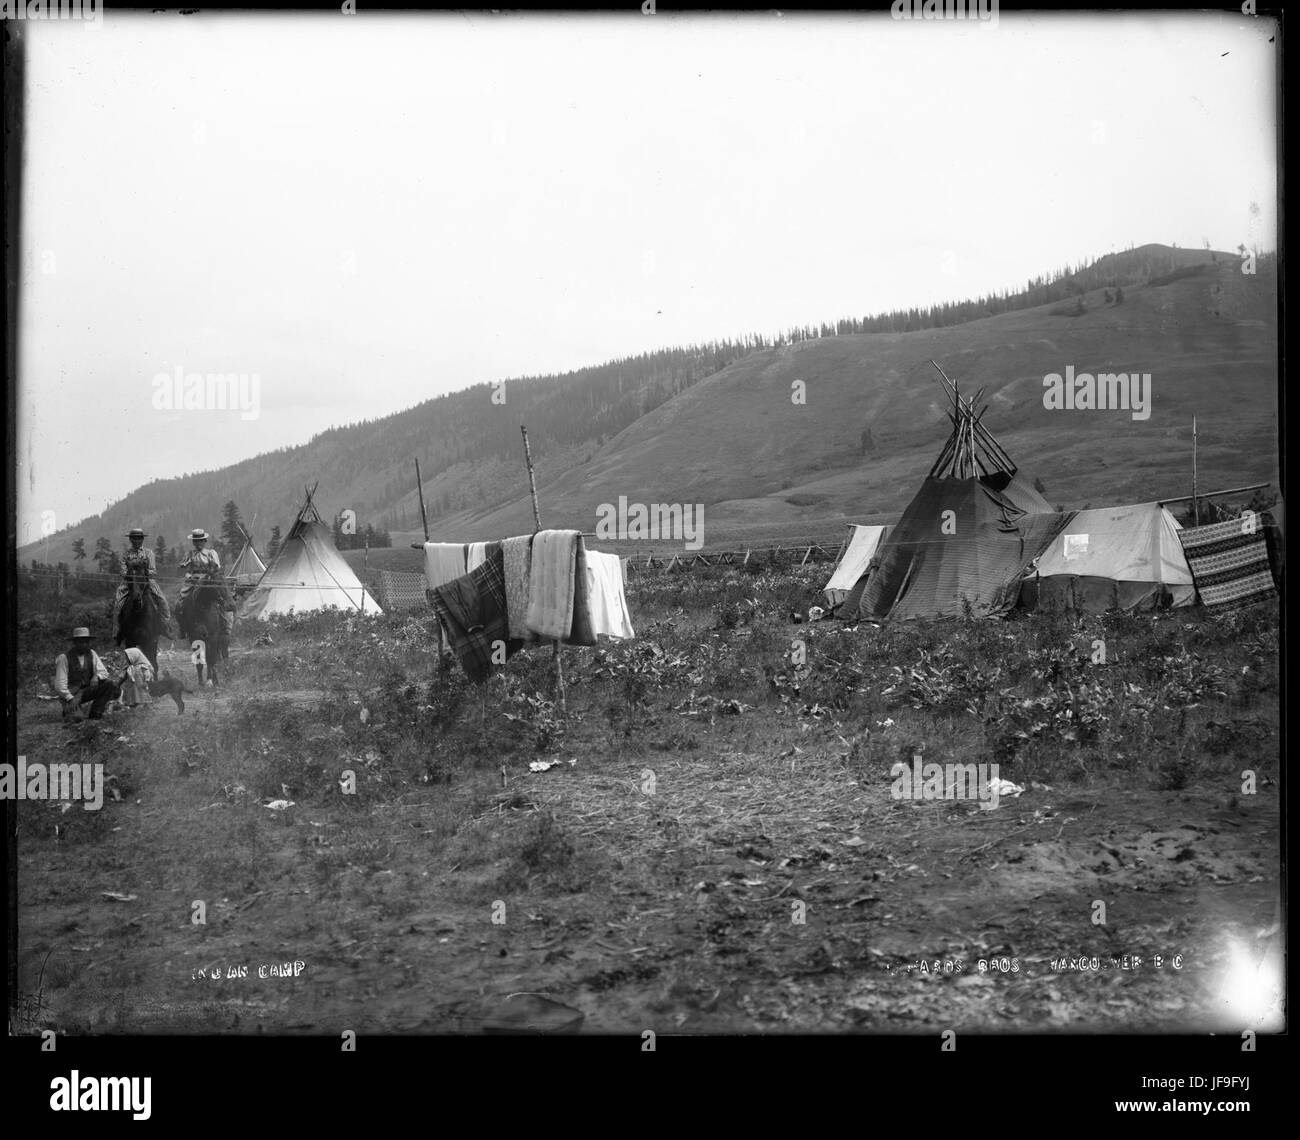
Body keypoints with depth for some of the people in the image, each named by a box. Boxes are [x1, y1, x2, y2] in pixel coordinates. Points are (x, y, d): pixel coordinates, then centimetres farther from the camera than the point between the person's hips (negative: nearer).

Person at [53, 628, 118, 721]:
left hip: (87, 690, 5)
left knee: (109, 685, -18)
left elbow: (103, 672, 0)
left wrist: (96, 676, -26)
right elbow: (60, 684, -17)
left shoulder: (91, 654, 2)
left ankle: (95, 714, -11)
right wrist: (71, 698, -33)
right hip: (70, 693, -5)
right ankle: (69, 712, 3)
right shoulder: (64, 658, -13)